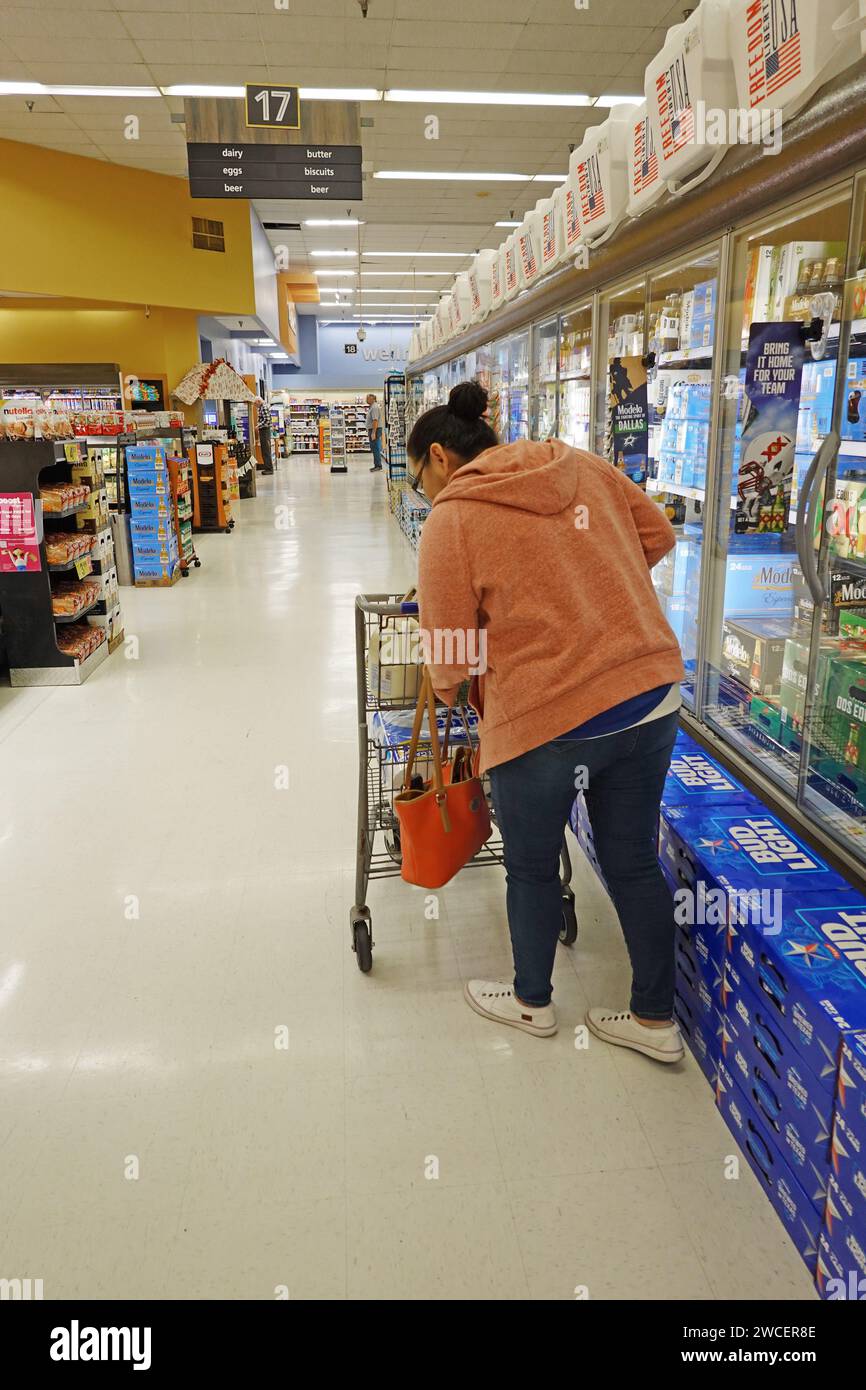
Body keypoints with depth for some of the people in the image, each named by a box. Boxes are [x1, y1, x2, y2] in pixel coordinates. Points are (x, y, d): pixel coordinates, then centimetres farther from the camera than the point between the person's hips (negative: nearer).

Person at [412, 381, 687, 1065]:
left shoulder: (450, 523, -9)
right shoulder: (582, 466, 7)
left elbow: (450, 650, -5)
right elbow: (657, 534, 15)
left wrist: (449, 693, 15)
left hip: (548, 717, -6)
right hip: (652, 697, 6)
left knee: (532, 869, 18)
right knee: (634, 861, 19)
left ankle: (532, 1002, 40)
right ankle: (656, 1020, 33)